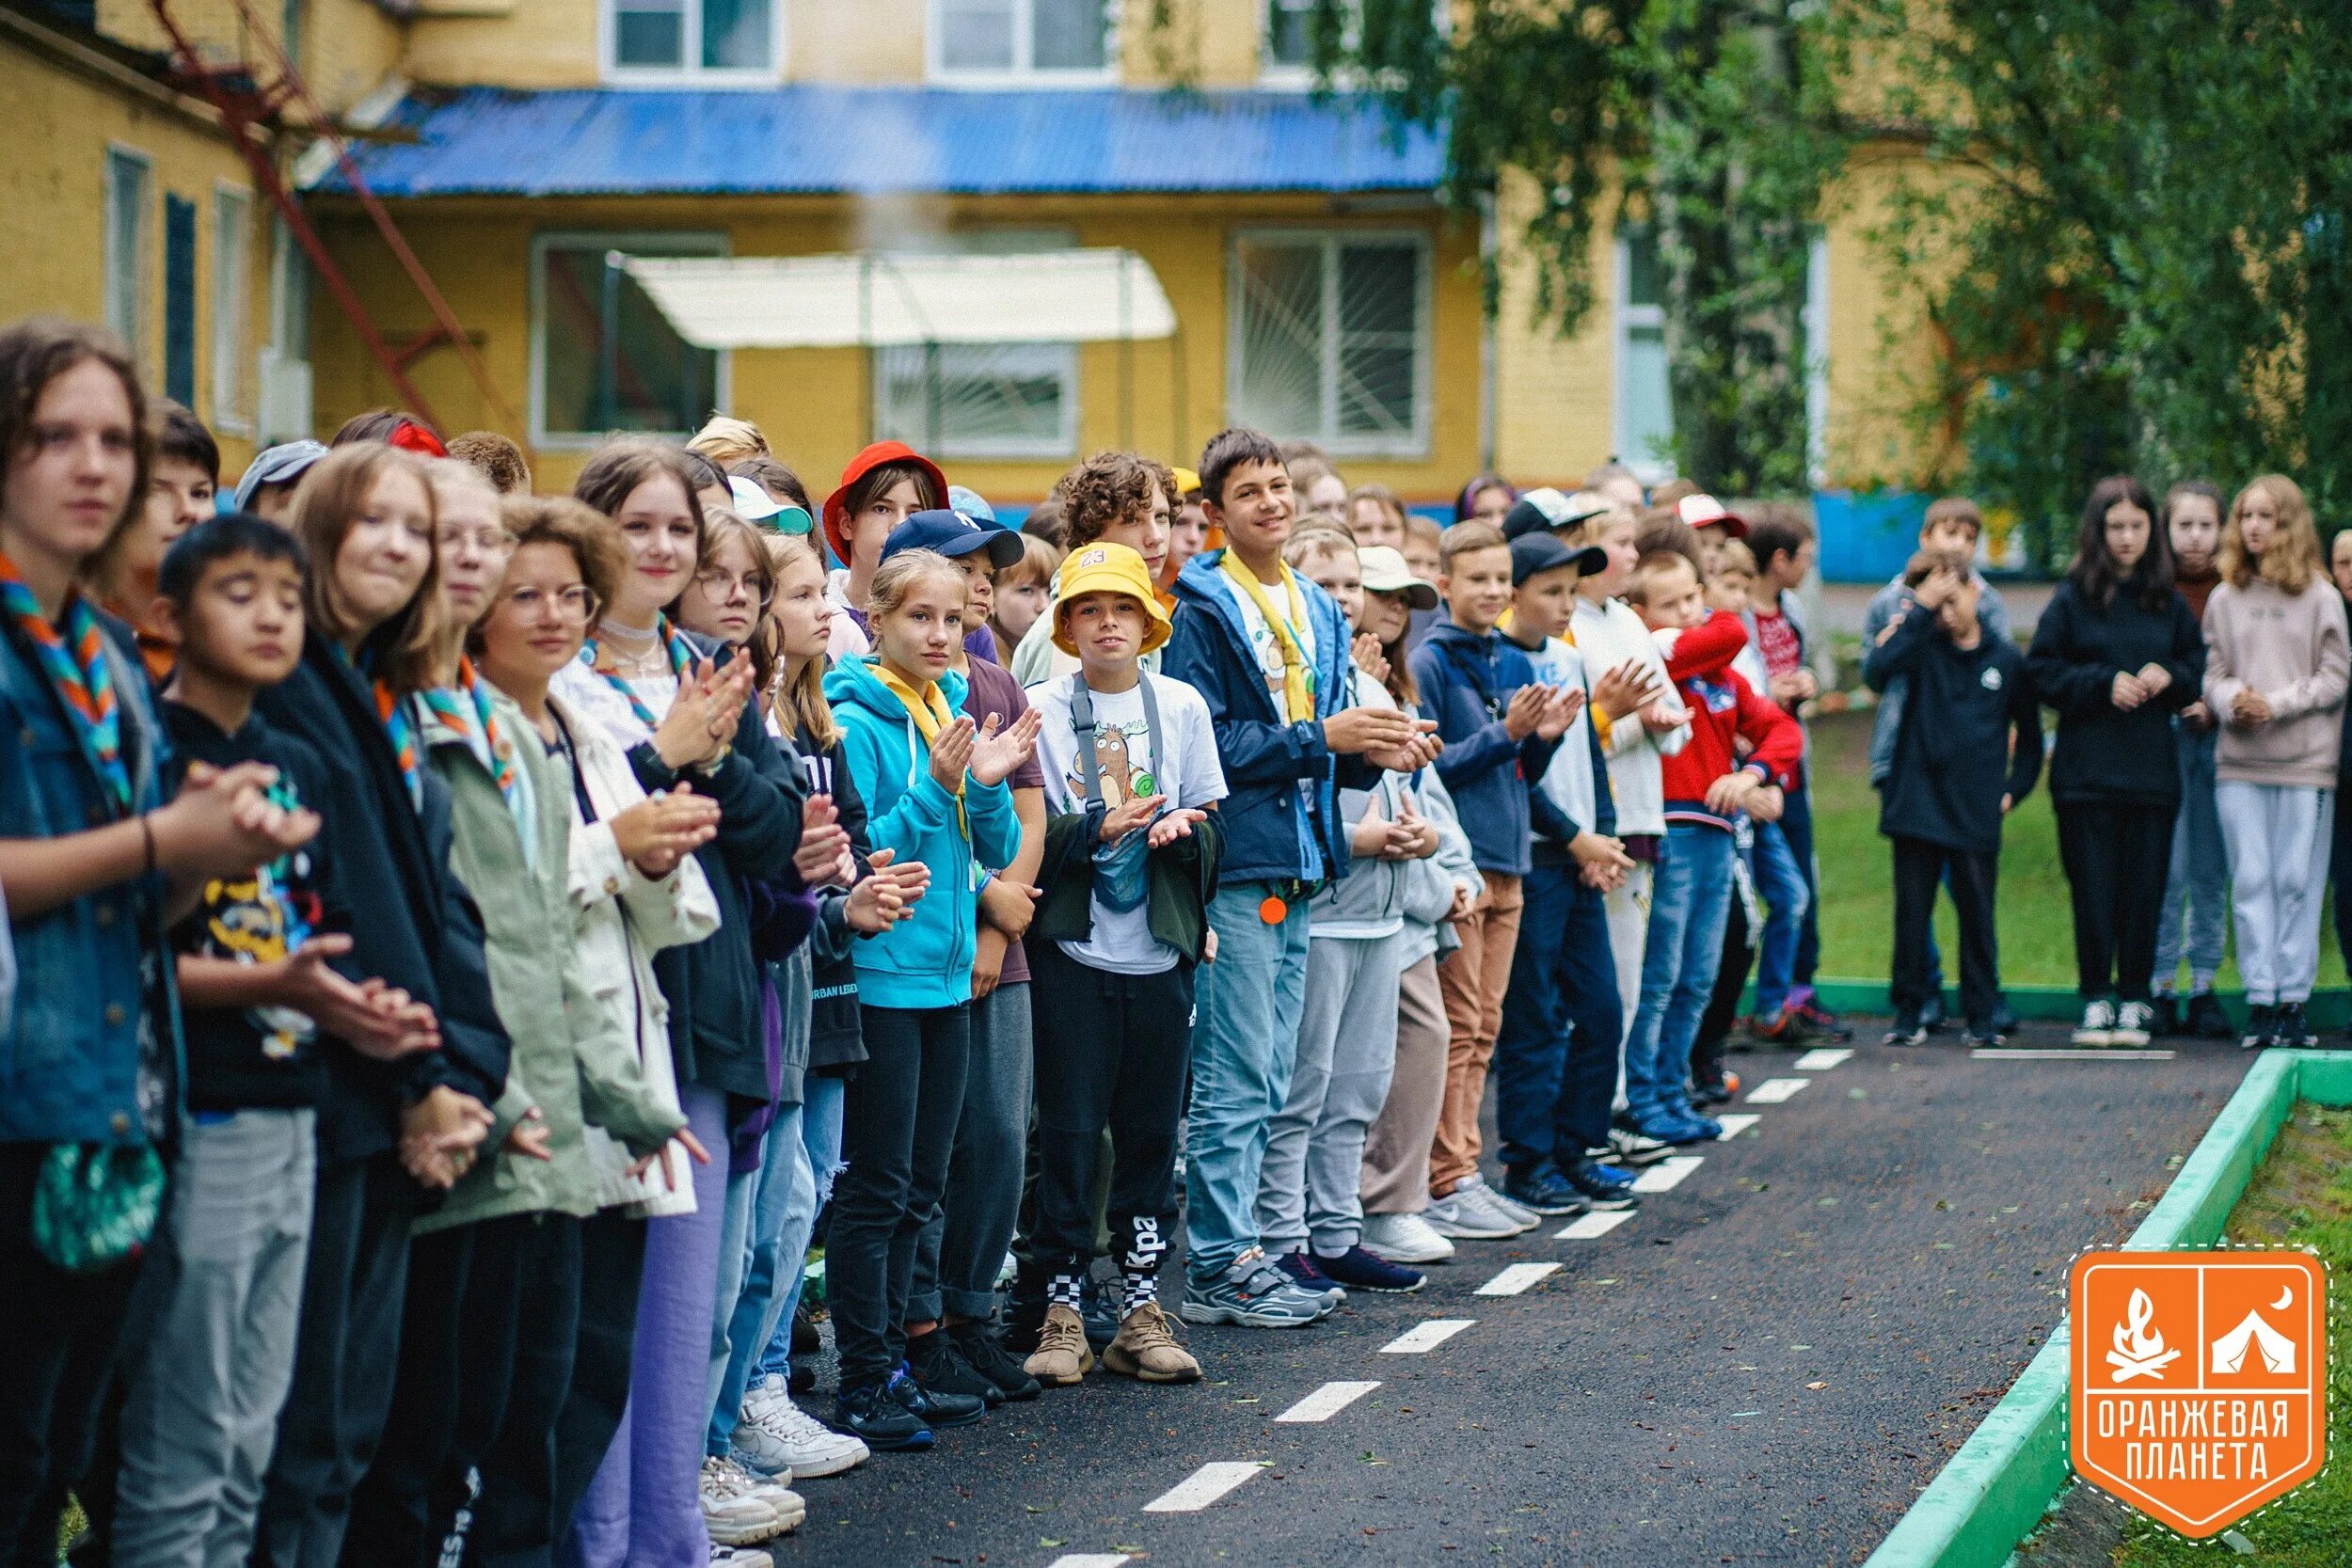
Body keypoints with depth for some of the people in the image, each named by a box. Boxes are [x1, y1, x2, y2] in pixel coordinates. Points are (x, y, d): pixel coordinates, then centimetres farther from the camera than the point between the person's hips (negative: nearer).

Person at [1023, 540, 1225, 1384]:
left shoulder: (1181, 706, 7)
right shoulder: (1039, 710, -1)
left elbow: (1214, 830, 7)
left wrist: (1180, 829, -14)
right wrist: (1098, 830, -21)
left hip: (1160, 952, 3)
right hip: (1072, 949, -3)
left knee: (1151, 1127, 6)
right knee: (1069, 1129, -2)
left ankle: (1140, 1305, 14)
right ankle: (1062, 1307, 6)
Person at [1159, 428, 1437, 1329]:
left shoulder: (1316, 612, 18)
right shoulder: (1201, 609, -7)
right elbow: (1201, 742, -16)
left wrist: (1371, 751, 1)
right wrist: (1320, 738, -17)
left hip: (1297, 866, 8)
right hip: (1235, 861, -8)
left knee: (1266, 1079, 11)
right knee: (1237, 1076, -7)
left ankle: (1233, 1252, 17)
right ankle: (1218, 1270, -2)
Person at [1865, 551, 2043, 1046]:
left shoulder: (2007, 660, 5)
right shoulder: (1923, 647, 1)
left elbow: (2029, 735, 17)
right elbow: (1876, 669, -21)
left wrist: (2015, 789, 7)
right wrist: (1920, 609, -18)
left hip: (1976, 815, 1)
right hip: (1917, 805, 0)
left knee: (1978, 918, 5)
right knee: (1911, 915, 4)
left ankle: (1980, 1017, 13)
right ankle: (1908, 1014, 12)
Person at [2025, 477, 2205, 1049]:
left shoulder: (2169, 601, 9)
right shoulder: (2073, 597, 1)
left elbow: (2198, 670, 15)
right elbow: (2042, 672, -1)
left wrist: (2166, 676, -6)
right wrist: (2104, 683, -11)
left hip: (2151, 767, 2)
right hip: (2086, 769, -2)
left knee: (2144, 888, 1)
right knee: (2093, 887, -2)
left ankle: (2135, 1000, 10)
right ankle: (2096, 999, 7)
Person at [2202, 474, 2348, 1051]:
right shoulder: (2224, 599, 9)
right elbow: (2212, 676, 10)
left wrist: (2276, 704, -12)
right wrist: (2232, 699, -12)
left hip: (2304, 763, -2)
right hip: (2239, 764, 2)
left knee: (2298, 882, -1)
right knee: (2251, 880, 1)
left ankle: (2293, 1000, 2)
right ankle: (2260, 1000, 3)